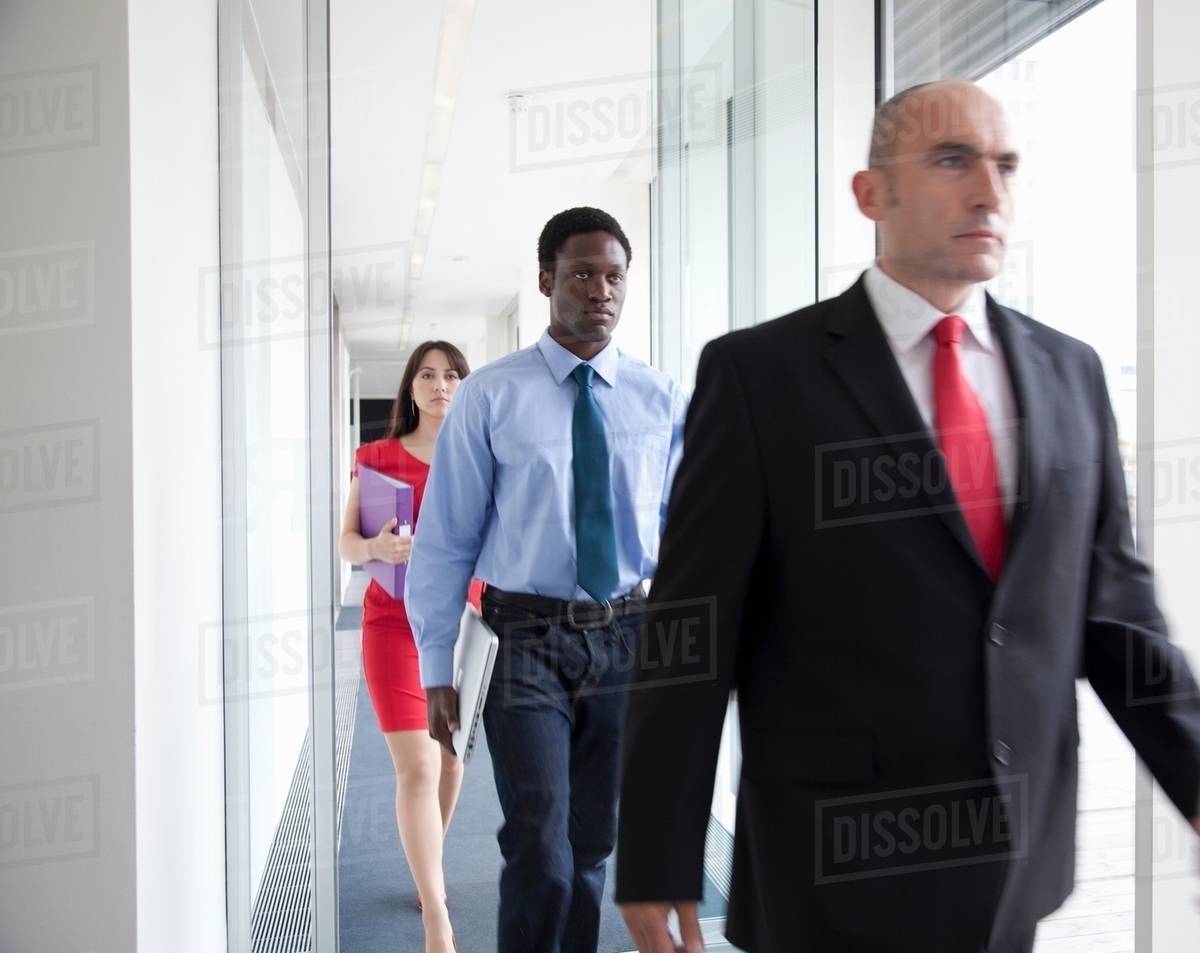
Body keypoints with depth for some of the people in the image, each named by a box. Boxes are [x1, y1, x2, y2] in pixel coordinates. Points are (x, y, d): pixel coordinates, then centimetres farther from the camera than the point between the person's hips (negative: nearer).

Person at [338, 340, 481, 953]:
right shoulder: (377, 456, 4)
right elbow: (346, 544, 2)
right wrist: (375, 547, -19)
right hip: (394, 621, -2)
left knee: (450, 758, 13)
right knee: (417, 768, -9)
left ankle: (428, 874, 37)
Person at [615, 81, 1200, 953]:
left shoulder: (1069, 373, 6)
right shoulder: (759, 372, -9)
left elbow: (1112, 603, 9)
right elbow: (689, 627, -10)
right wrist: (658, 861, -9)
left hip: (1018, 852, 5)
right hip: (840, 860, -4)